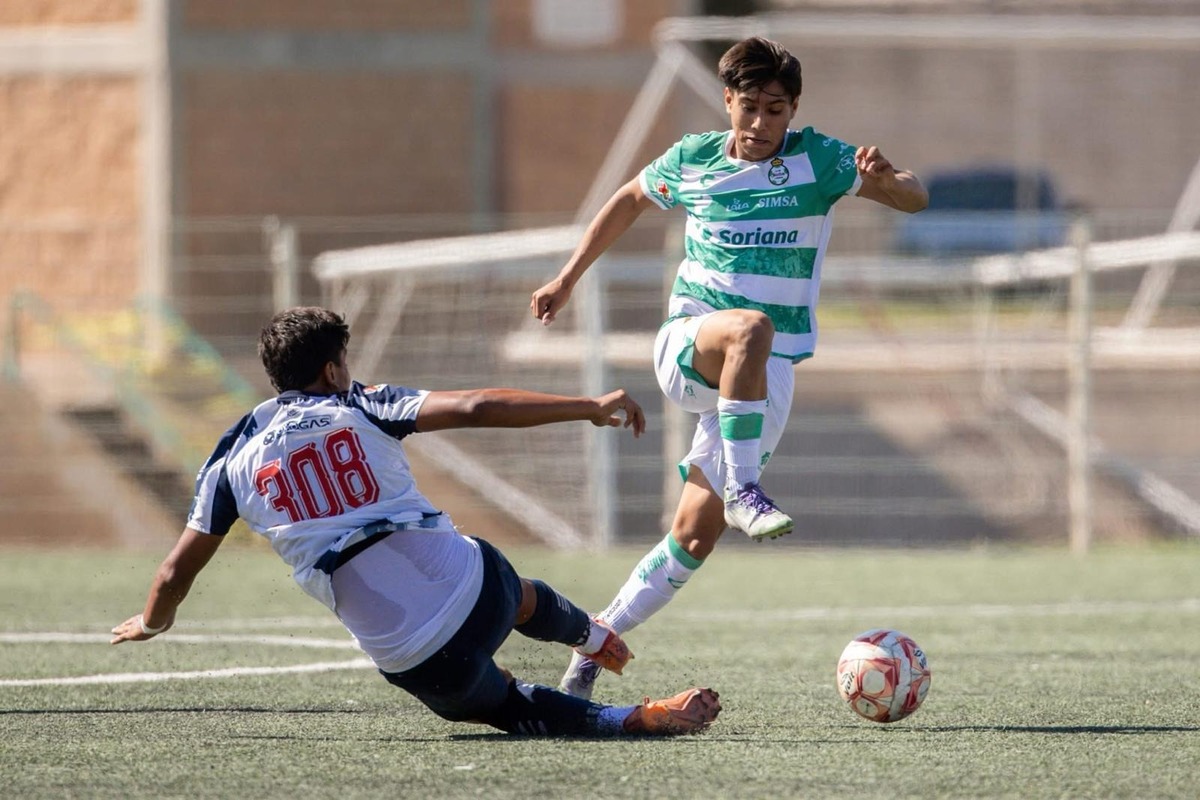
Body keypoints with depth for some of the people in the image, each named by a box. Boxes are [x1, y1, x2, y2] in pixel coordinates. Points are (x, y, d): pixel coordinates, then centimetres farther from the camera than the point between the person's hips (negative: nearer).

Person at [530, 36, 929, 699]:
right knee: (750, 327, -39)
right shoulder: (691, 160, 2)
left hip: (769, 372, 1)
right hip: (686, 346, -1)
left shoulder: (818, 161, -2)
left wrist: (887, 179, -32)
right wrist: (567, 280, 23)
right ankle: (743, 492, -40)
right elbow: (628, 202, 22)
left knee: (697, 533, -5)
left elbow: (914, 199, -9)